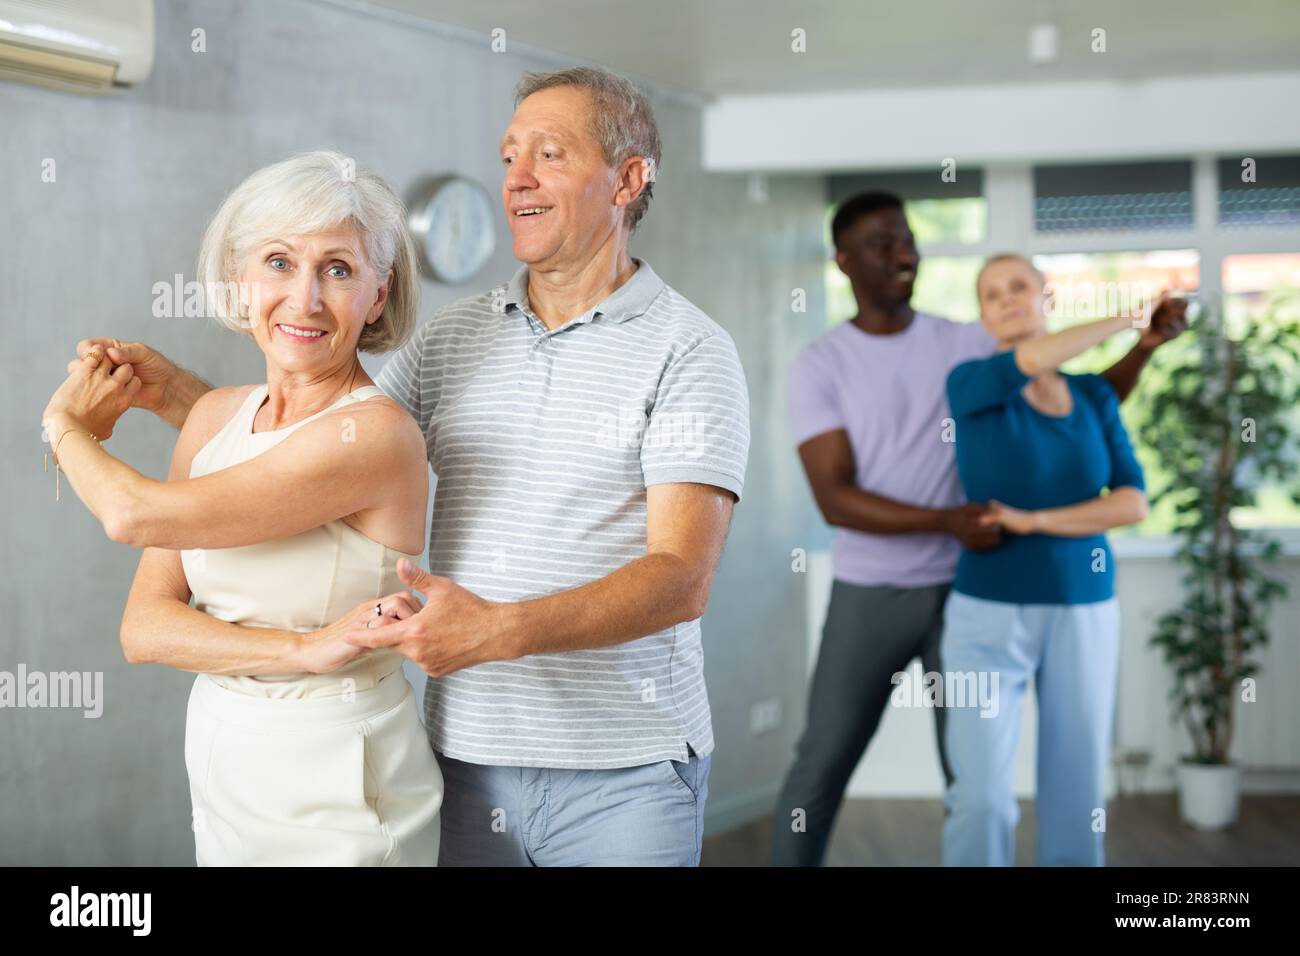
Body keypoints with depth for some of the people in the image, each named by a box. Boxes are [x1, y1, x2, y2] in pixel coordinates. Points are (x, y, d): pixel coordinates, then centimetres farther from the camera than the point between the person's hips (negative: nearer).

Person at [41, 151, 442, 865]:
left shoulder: (377, 432, -20)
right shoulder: (213, 417, 1)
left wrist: (67, 425, -1)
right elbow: (143, 627, -4)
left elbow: (134, 514, -20)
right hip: (220, 771, 6)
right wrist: (304, 650, -20)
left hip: (335, 790, -6)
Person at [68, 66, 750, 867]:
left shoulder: (689, 350, -7)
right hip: (469, 762, 4)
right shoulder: (456, 337, 9)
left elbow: (682, 580, -17)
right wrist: (173, 392, 2)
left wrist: (502, 630, -30)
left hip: (622, 778, -4)